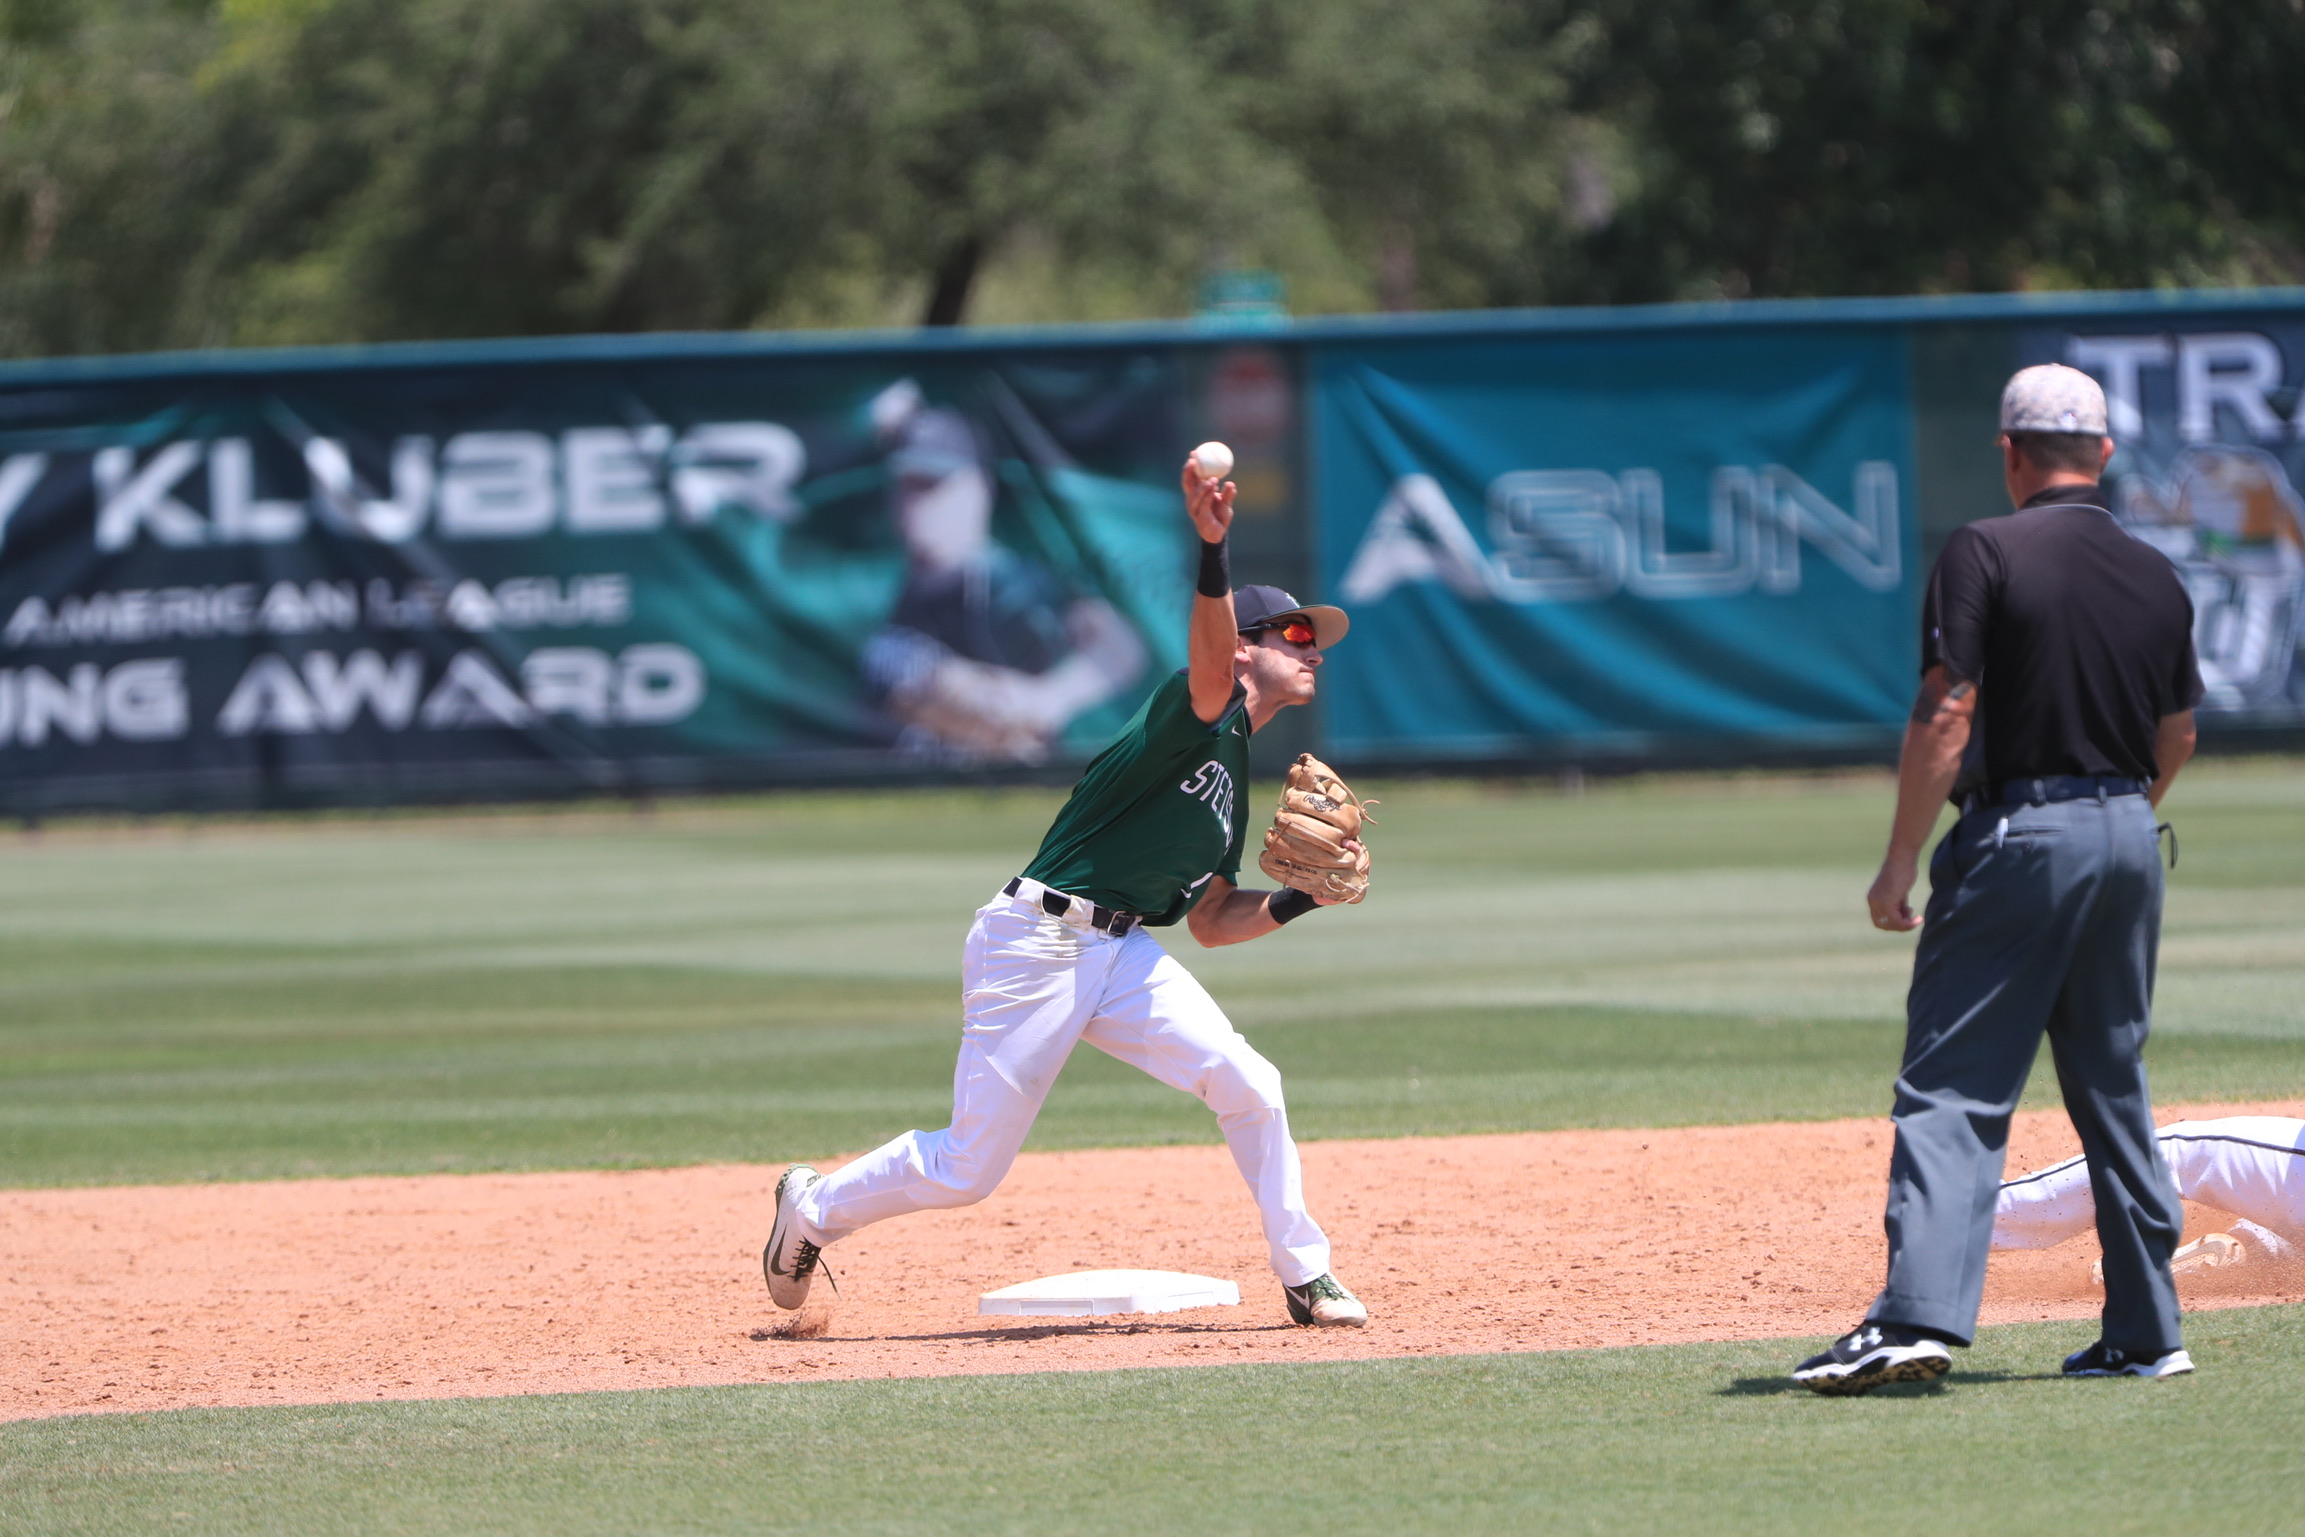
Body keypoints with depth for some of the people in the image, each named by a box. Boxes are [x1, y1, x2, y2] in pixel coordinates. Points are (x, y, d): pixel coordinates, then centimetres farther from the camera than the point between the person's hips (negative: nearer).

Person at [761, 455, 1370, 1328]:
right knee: (969, 1170, -3)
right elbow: (1210, 673, -33)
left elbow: (1211, 922, 22)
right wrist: (1212, 553, -49)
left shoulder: (1236, 777, 20)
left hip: (1122, 955, 8)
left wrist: (1305, 898, 6)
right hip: (1036, 940, -8)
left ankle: (1306, 1279, 2)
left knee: (1250, 1089, -11)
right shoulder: (1197, 717, -7)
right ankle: (814, 1210, 22)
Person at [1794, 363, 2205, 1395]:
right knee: (2114, 1089, 15)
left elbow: (1947, 714, -14)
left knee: (1952, 1089, -8)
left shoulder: (1986, 554, -9)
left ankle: (1919, 1312, -22)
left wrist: (1899, 864, -11)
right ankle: (2145, 1332, 16)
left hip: (2017, 835, -6)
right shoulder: (2157, 577, 9)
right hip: (2129, 838, 6)